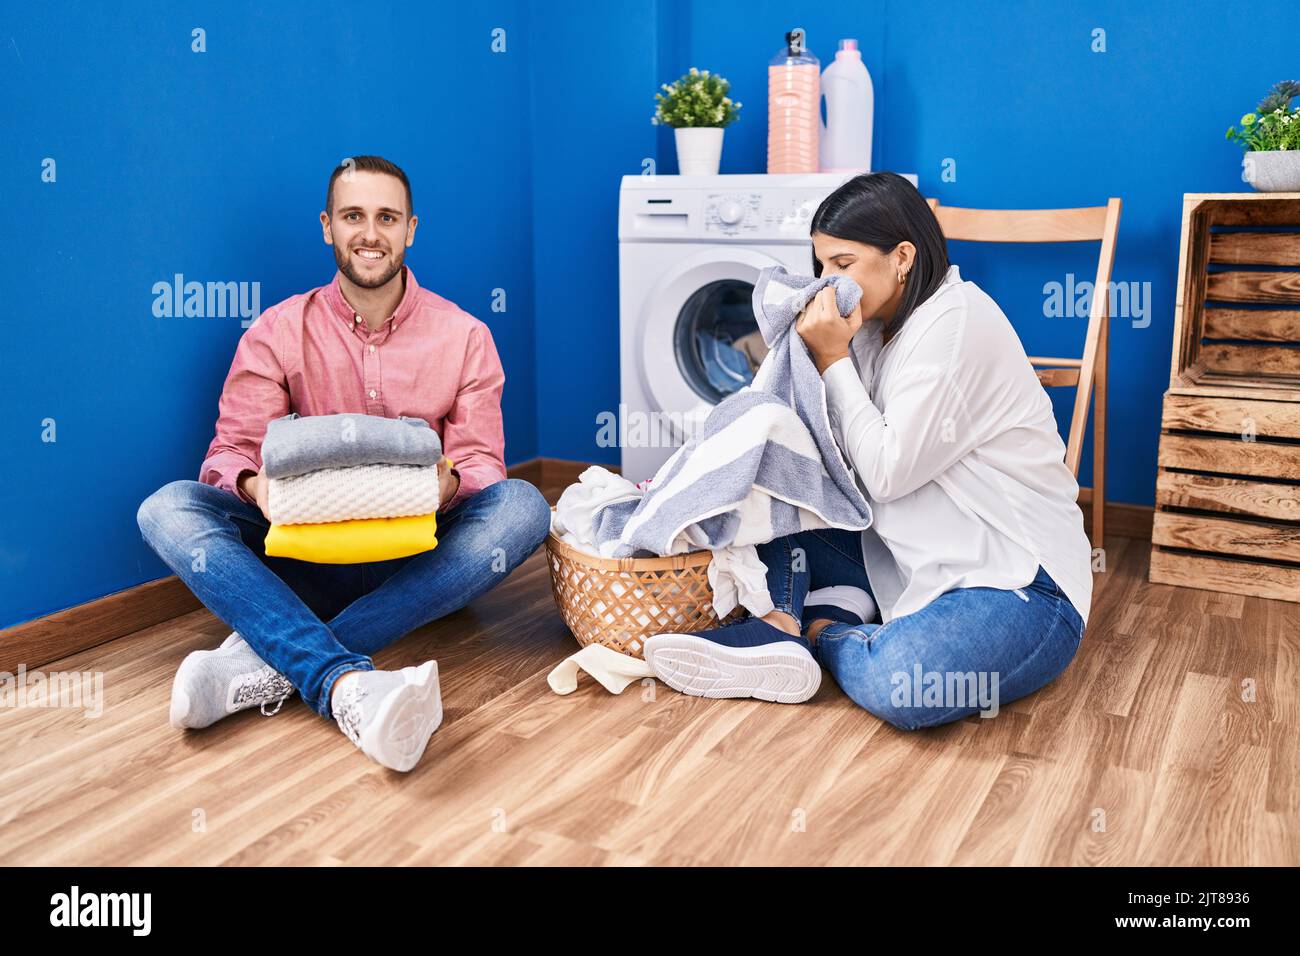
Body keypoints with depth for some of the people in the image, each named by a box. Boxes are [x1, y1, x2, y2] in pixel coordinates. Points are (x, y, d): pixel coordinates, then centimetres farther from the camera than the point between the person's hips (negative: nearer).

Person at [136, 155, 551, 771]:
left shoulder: (463, 336, 3)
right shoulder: (278, 333, 4)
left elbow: (480, 460, -1)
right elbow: (232, 450, 0)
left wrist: (450, 482, -26)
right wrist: (254, 483, -25)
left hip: (416, 557, 0)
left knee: (521, 507, -29)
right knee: (167, 508, -23)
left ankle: (267, 660, -35)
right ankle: (347, 685, -45)